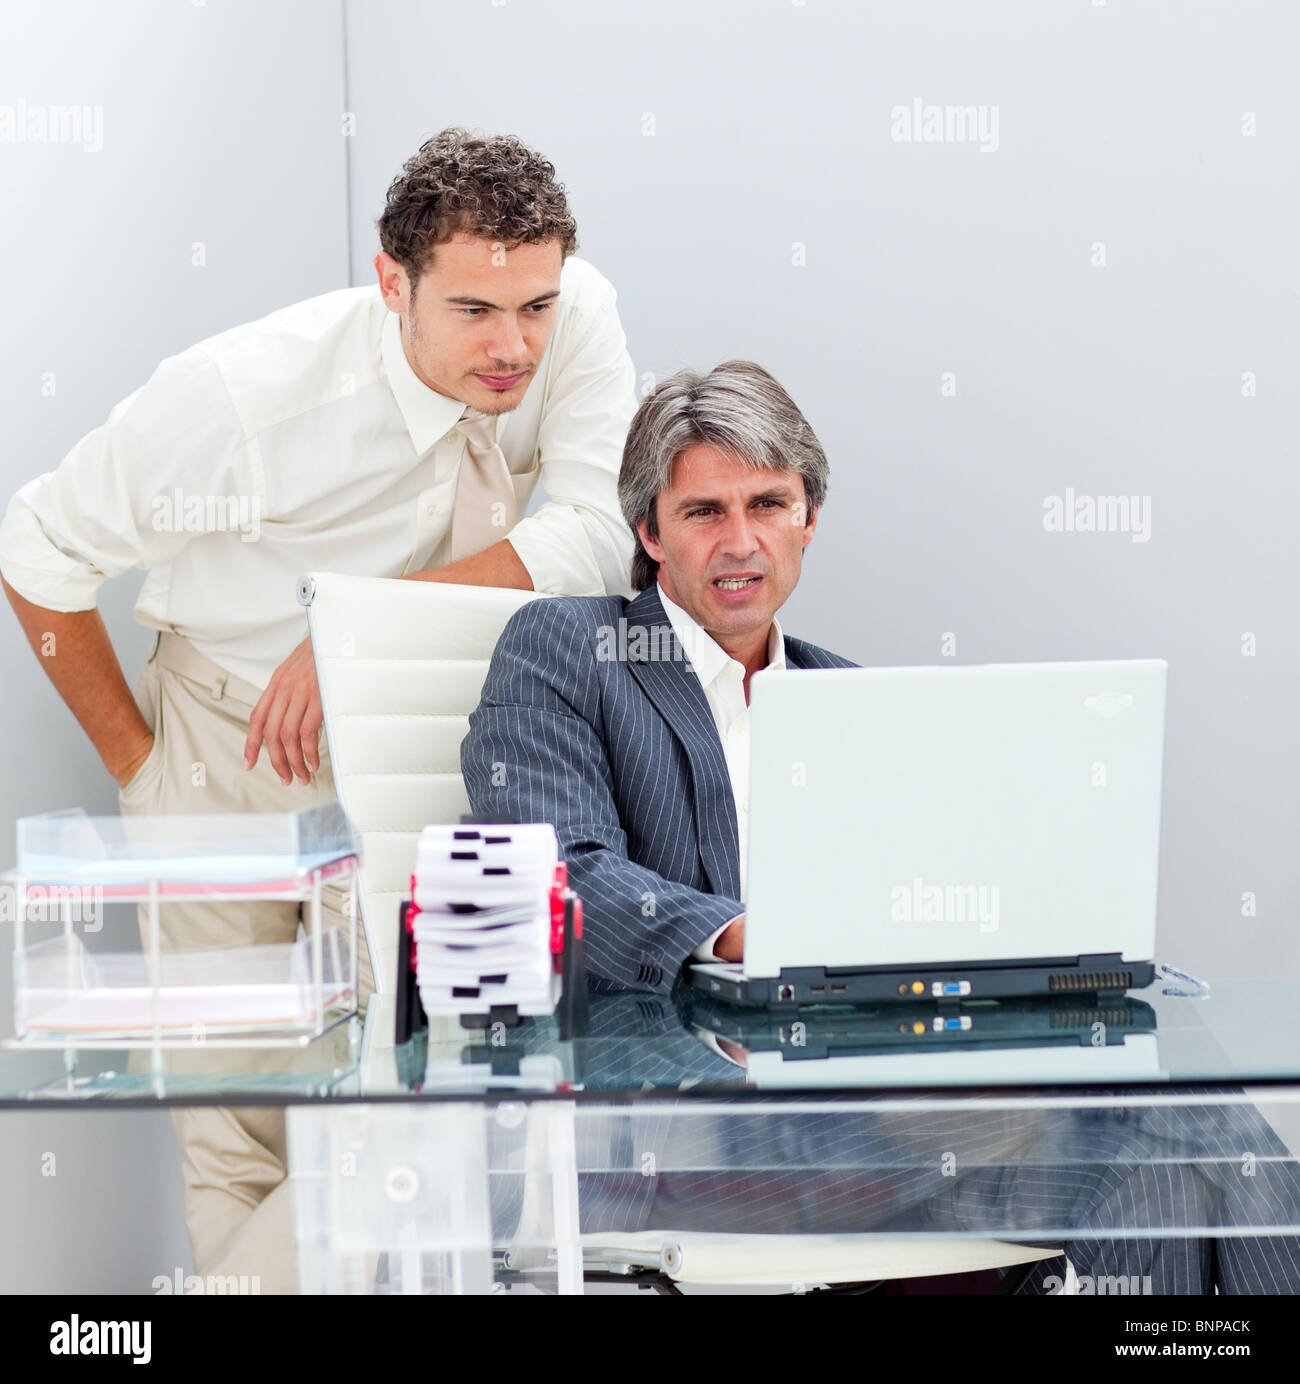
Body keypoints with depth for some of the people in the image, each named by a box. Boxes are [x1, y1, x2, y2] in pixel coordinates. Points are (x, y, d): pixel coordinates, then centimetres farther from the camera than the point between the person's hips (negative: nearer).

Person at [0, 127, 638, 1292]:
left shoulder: (578, 315, -18)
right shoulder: (246, 395, -25)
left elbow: (602, 540, -28)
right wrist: (135, 761, -8)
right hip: (235, 751, -2)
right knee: (235, 1118, 3)